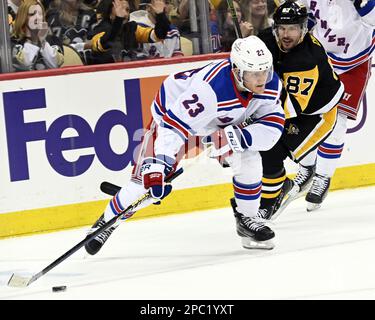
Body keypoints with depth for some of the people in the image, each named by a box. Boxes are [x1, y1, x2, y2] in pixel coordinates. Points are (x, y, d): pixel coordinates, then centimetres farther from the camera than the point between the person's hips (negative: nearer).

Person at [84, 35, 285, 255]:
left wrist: (236, 137, -39)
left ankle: (246, 219, 9)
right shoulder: (210, 86, -44)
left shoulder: (271, 84, -26)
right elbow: (173, 126, -45)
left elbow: (273, 125, -23)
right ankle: (107, 222, 11)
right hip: (173, 110, -5)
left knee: (248, 160, -14)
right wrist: (157, 166, -52)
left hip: (224, 120, 5)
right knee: (149, 177, -10)